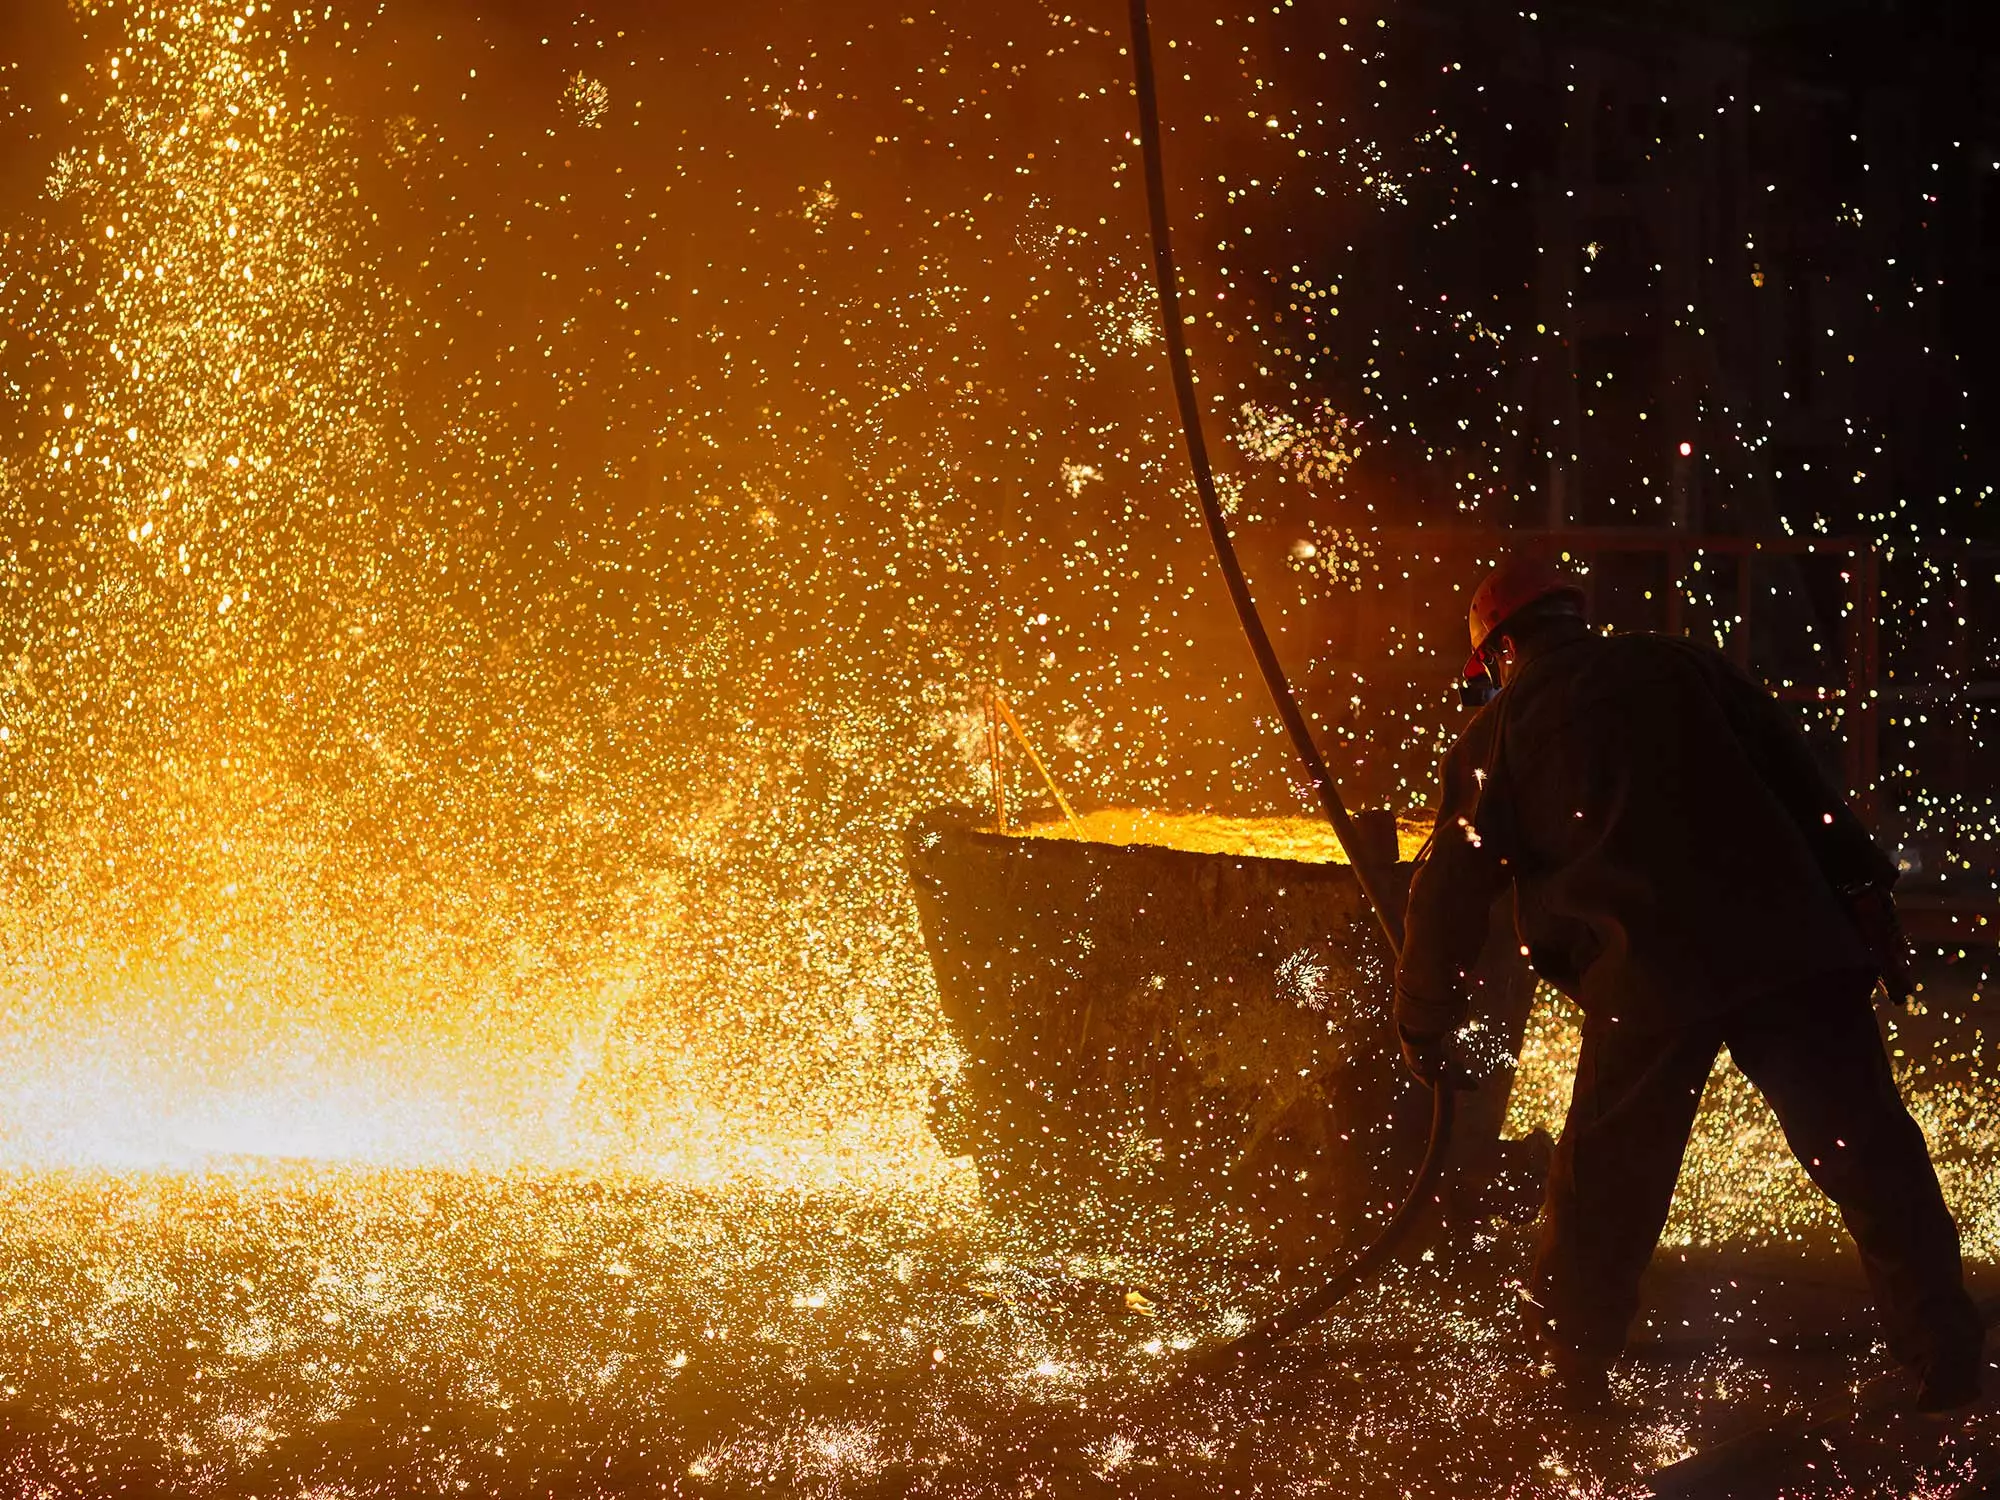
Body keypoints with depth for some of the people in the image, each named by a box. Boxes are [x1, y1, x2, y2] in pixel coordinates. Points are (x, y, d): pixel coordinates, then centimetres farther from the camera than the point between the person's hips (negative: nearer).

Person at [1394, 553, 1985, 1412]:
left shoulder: (1497, 736, 13)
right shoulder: (1684, 670, 18)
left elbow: (1450, 892, 16)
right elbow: (1803, 783, 11)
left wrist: (1423, 1028, 27)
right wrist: (1865, 897, 10)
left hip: (1646, 979, -2)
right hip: (1792, 945, 2)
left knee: (1605, 1182, 13)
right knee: (1868, 1150, 5)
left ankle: (1572, 1369, 21)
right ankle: (1948, 1360, 6)